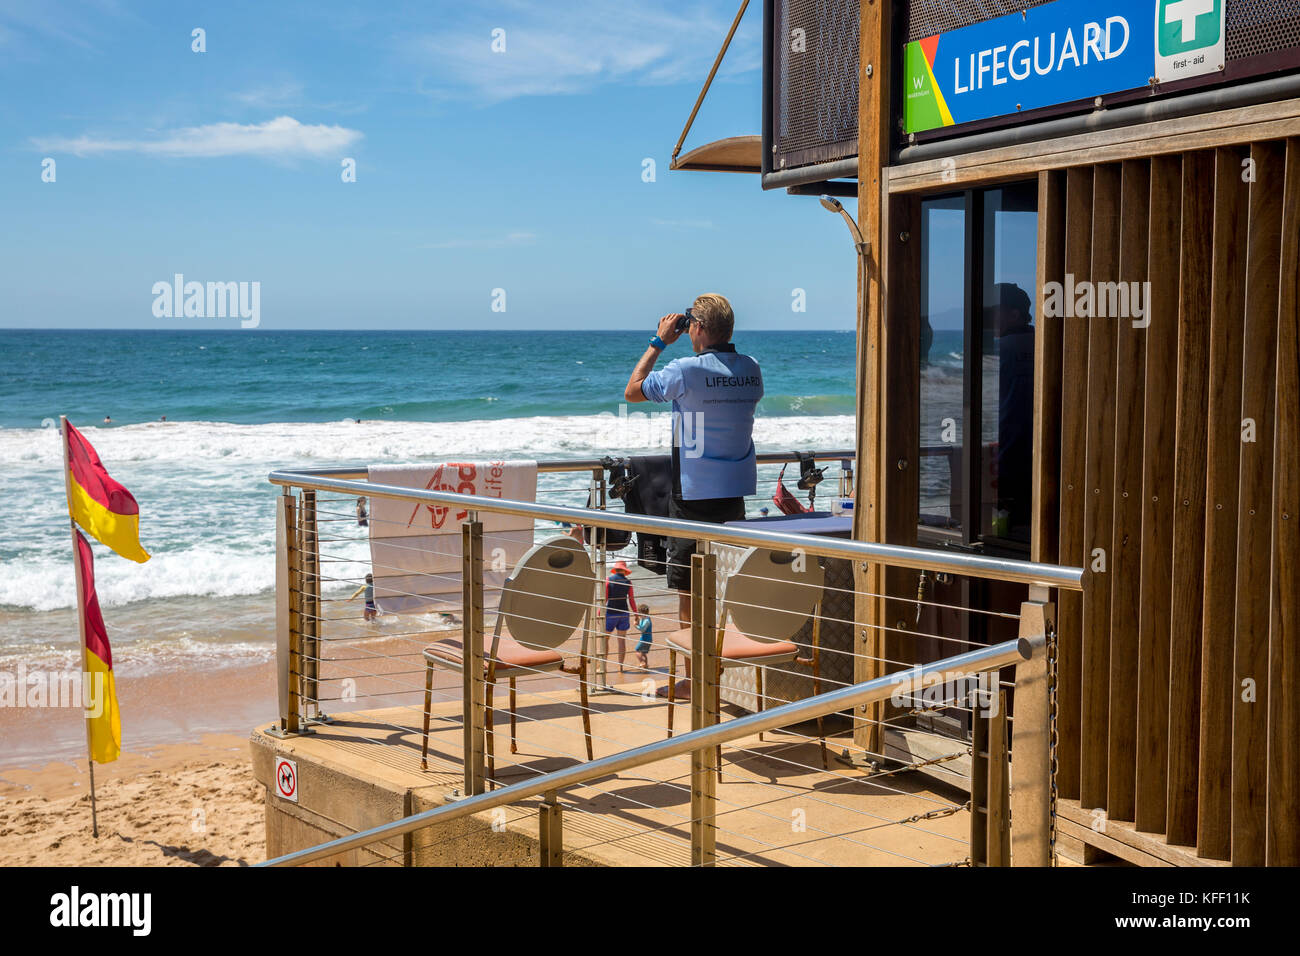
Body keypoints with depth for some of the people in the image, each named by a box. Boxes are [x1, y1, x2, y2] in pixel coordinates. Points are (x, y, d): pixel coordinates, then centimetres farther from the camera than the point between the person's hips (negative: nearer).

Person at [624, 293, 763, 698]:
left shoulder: (686, 370, -15)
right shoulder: (751, 369, 2)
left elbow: (632, 391, -1)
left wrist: (659, 342, 6)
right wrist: (712, 349, 22)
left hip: (694, 493, -6)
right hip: (737, 488, 6)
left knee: (689, 591, 1)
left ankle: (694, 678, 5)